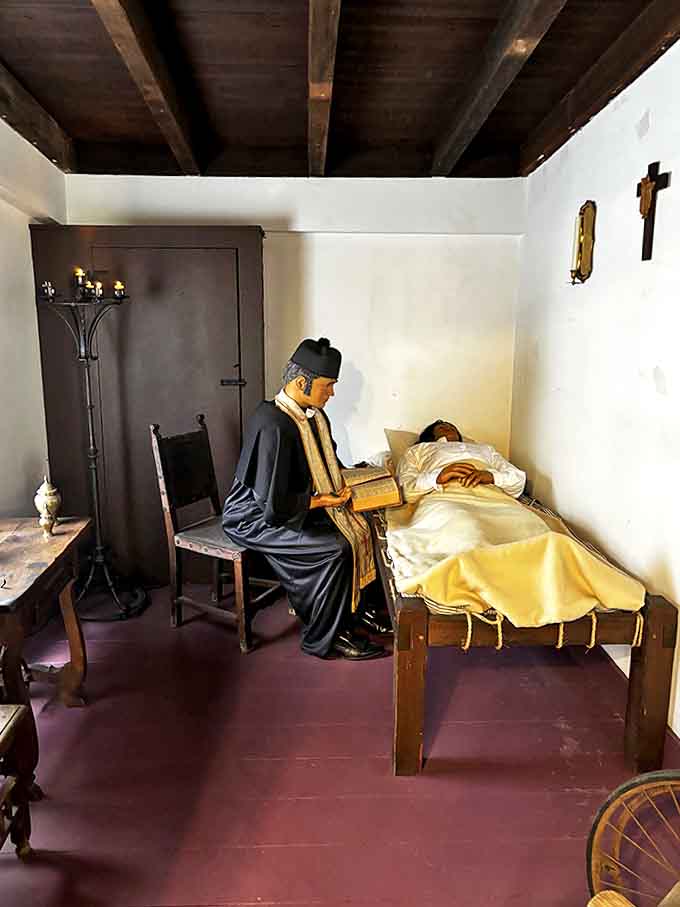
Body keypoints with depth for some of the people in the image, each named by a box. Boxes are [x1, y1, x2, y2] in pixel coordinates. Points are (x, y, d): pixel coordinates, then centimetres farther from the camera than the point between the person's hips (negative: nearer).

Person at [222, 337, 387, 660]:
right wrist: (320, 501, -17)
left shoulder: (312, 414, 0)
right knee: (336, 549, -22)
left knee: (357, 528, -5)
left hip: (288, 505, 9)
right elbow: (273, 505, -30)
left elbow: (326, 463, 18)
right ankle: (323, 638, -2)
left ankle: (352, 608, 11)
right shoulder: (274, 426, -29)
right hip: (255, 518, -9)